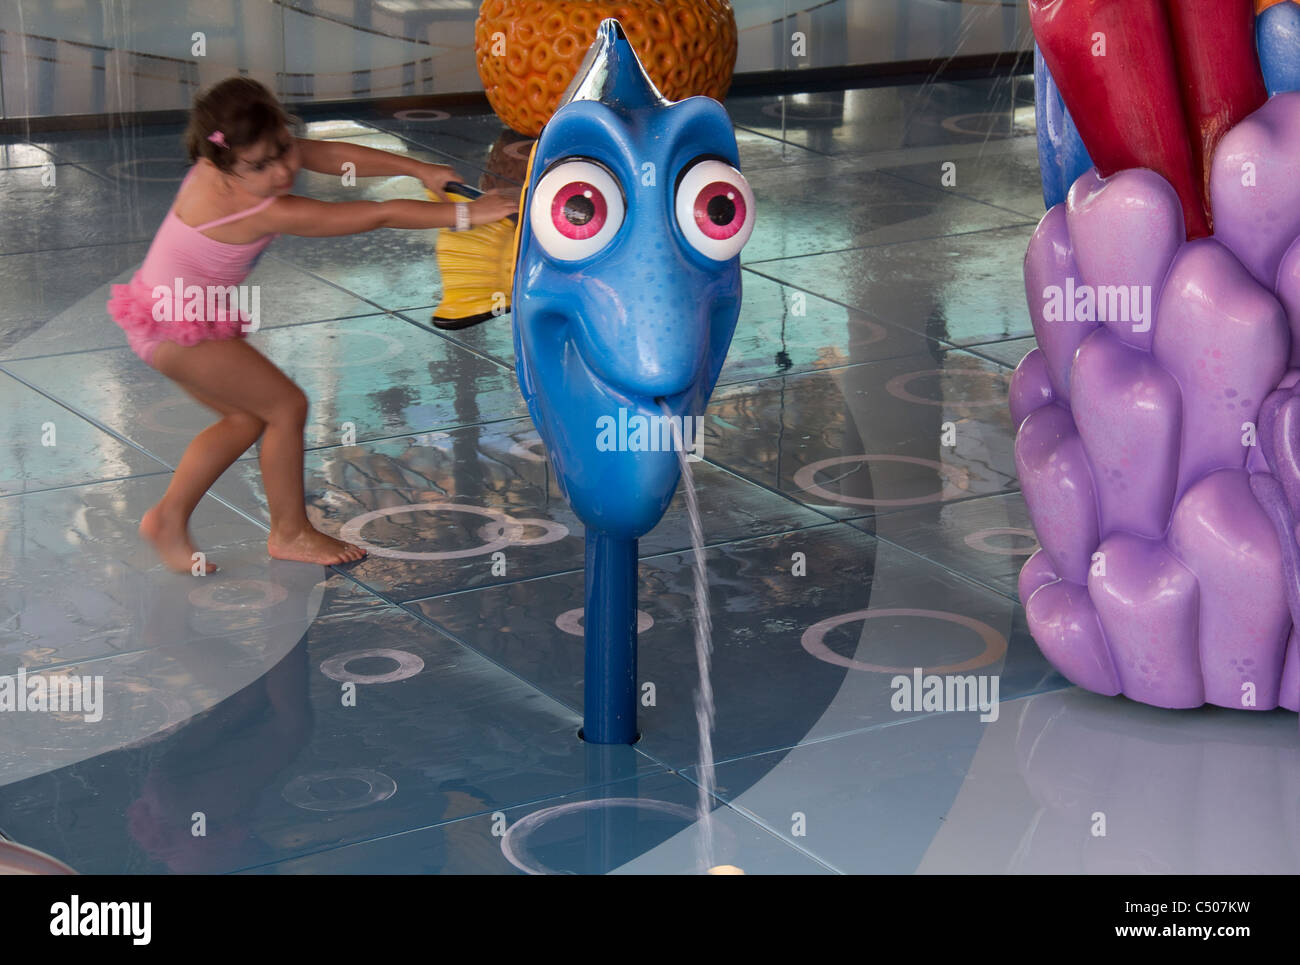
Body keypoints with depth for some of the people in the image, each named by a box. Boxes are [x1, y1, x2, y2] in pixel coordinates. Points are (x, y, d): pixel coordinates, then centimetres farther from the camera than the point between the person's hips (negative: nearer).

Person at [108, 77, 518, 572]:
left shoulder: (253, 151, -10)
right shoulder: (270, 211, -32)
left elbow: (330, 154, -1)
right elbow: (380, 215, -30)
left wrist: (421, 170, -4)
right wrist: (464, 213, -26)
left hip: (165, 308, 9)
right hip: (177, 328, -9)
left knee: (247, 417, 18)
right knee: (286, 406, -1)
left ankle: (169, 518, 24)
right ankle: (290, 532, 14)